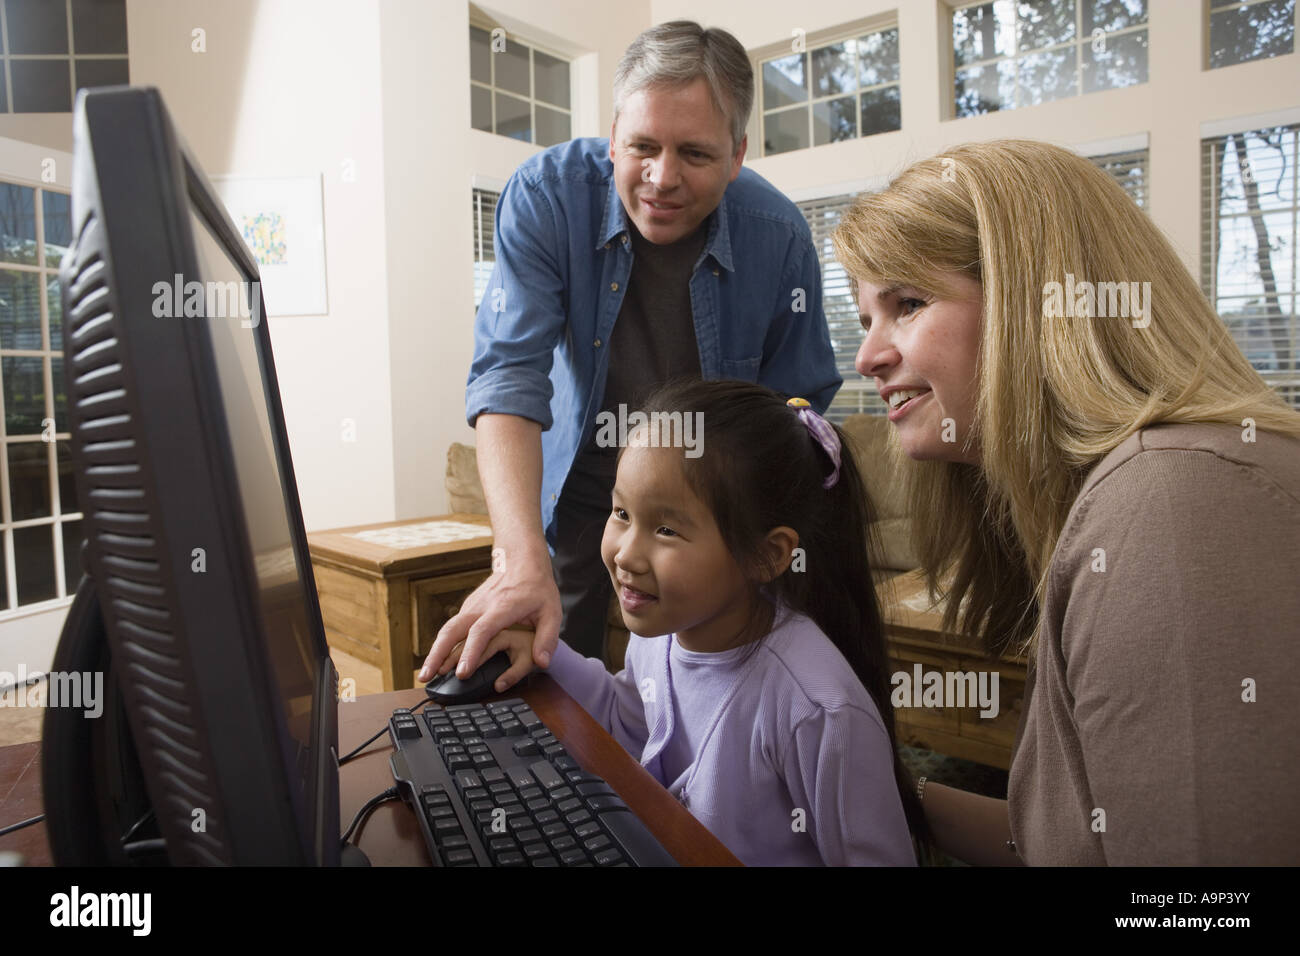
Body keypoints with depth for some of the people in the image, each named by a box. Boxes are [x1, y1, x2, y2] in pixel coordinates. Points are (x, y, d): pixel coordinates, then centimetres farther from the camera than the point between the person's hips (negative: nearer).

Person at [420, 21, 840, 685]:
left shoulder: (780, 237, -18)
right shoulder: (547, 194, -21)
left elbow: (798, 411, -8)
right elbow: (509, 375, -29)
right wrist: (521, 561, -43)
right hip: (579, 479, 0)